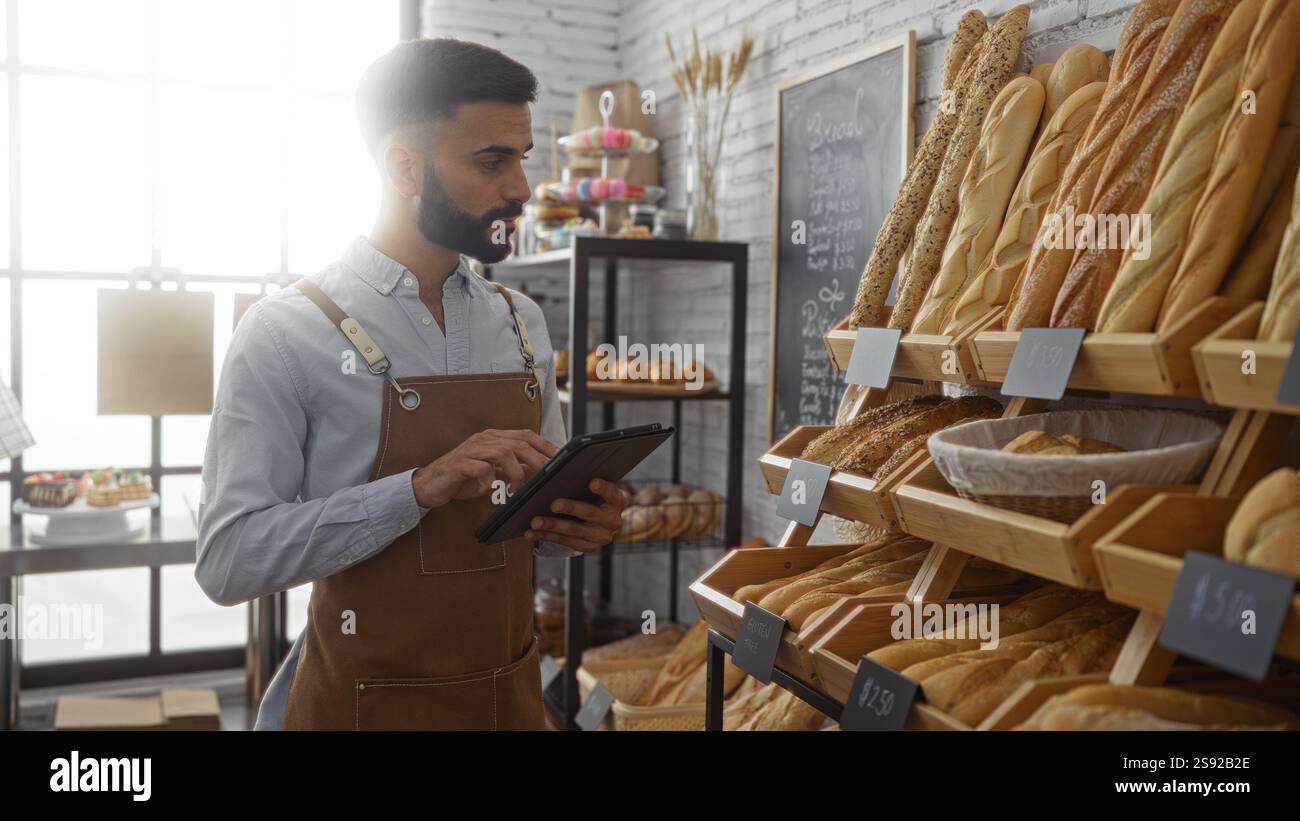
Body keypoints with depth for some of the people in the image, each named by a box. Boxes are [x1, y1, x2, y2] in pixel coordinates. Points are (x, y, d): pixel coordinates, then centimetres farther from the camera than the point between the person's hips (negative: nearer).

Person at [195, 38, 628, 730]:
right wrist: (421, 488, -29)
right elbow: (227, 559, -18)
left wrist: (577, 524, -11)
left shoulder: (522, 324, 2)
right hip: (364, 702, -5)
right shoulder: (286, 332, -14)